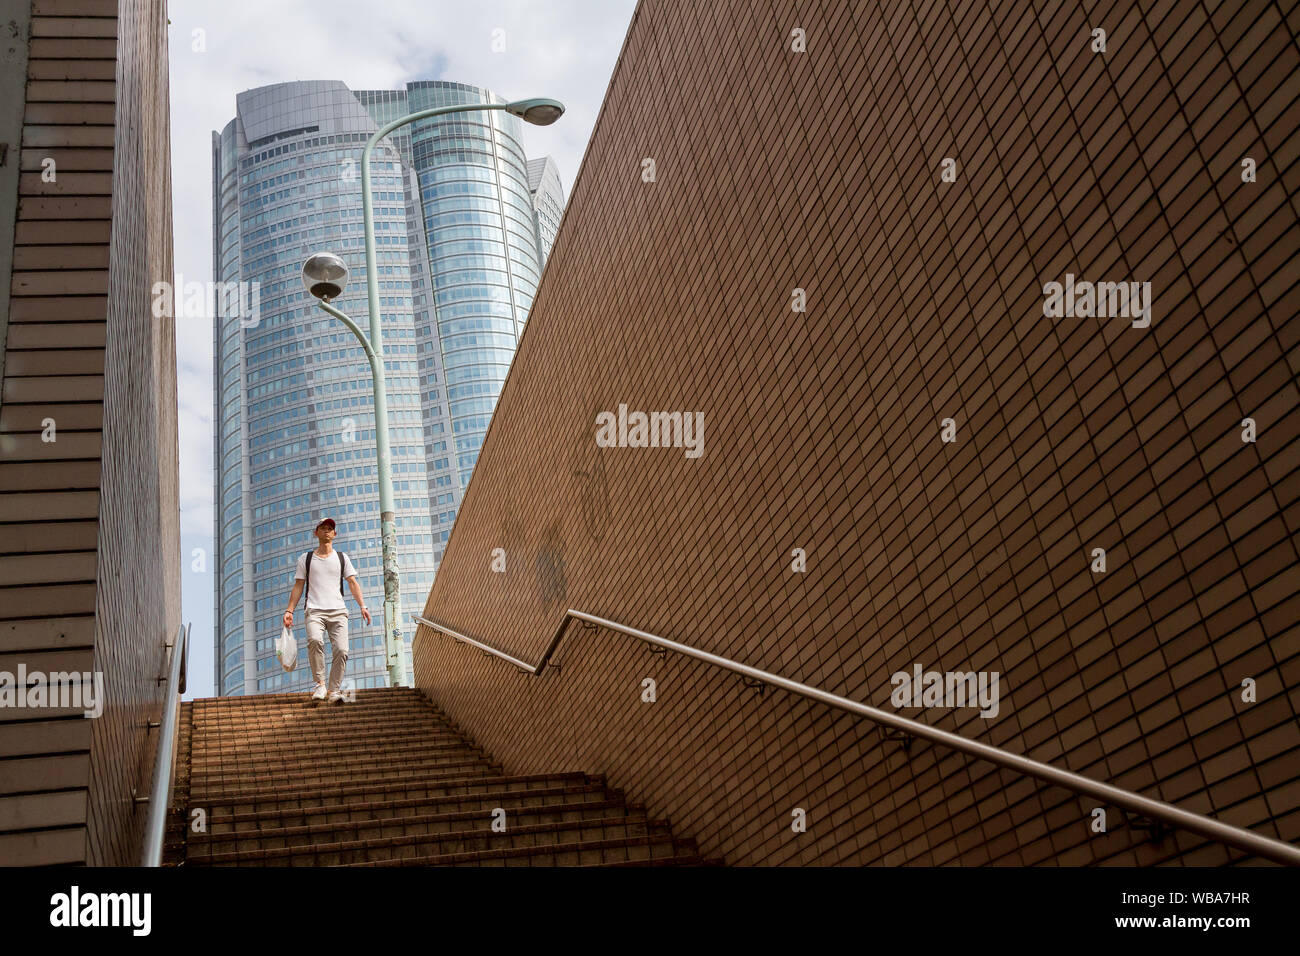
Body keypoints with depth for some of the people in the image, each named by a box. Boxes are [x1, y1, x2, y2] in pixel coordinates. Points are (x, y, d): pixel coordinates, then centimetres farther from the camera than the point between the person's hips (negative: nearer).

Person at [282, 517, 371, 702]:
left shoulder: (341, 558, 17)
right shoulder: (306, 558, 15)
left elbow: (352, 583, 12)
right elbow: (298, 586, 14)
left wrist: (362, 606, 0)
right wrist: (290, 610, 4)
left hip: (338, 611, 2)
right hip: (315, 610, -1)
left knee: (341, 650, -14)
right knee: (314, 640, -30)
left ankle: (335, 691, -4)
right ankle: (320, 684, -21)